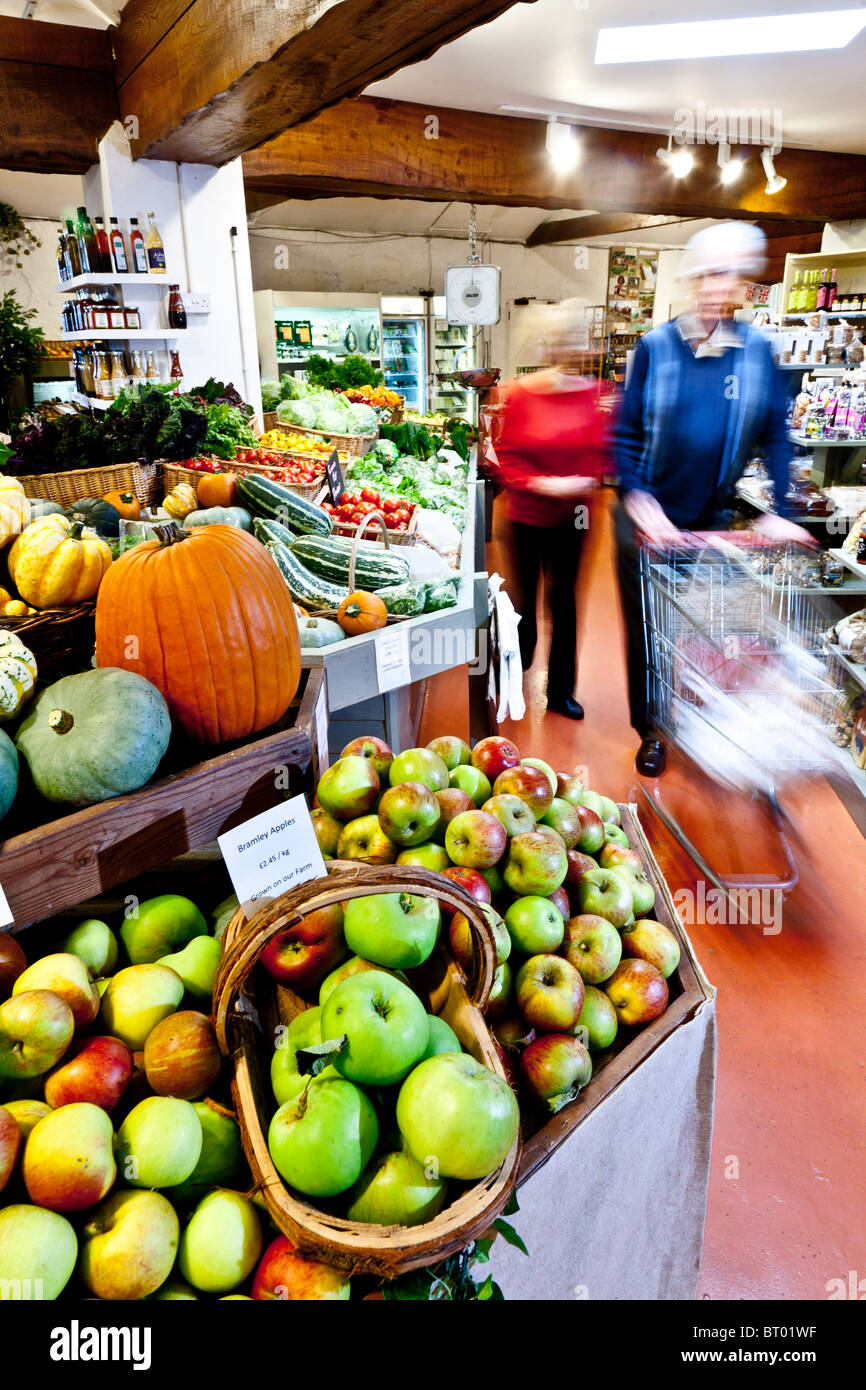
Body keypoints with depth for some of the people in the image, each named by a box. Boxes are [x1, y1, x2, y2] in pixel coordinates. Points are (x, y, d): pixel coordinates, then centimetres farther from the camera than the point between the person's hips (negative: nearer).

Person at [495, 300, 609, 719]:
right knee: (526, 593, 10)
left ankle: (561, 690, 19)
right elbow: (506, 456, -7)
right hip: (527, 513, -2)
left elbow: (601, 451, 3)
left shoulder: (592, 394, 0)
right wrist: (541, 483, -20)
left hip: (571, 515, 2)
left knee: (564, 597, 8)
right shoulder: (521, 393, -7)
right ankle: (517, 663, 37)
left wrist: (585, 480, -16)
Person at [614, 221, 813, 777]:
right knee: (646, 629, 8)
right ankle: (652, 731, 26)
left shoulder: (757, 351, 1)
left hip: (713, 518, 2)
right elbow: (626, 433, -8)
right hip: (647, 518, -1)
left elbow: (775, 436, 3)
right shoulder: (655, 346, -4)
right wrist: (640, 502, -21)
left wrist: (779, 513, -5)